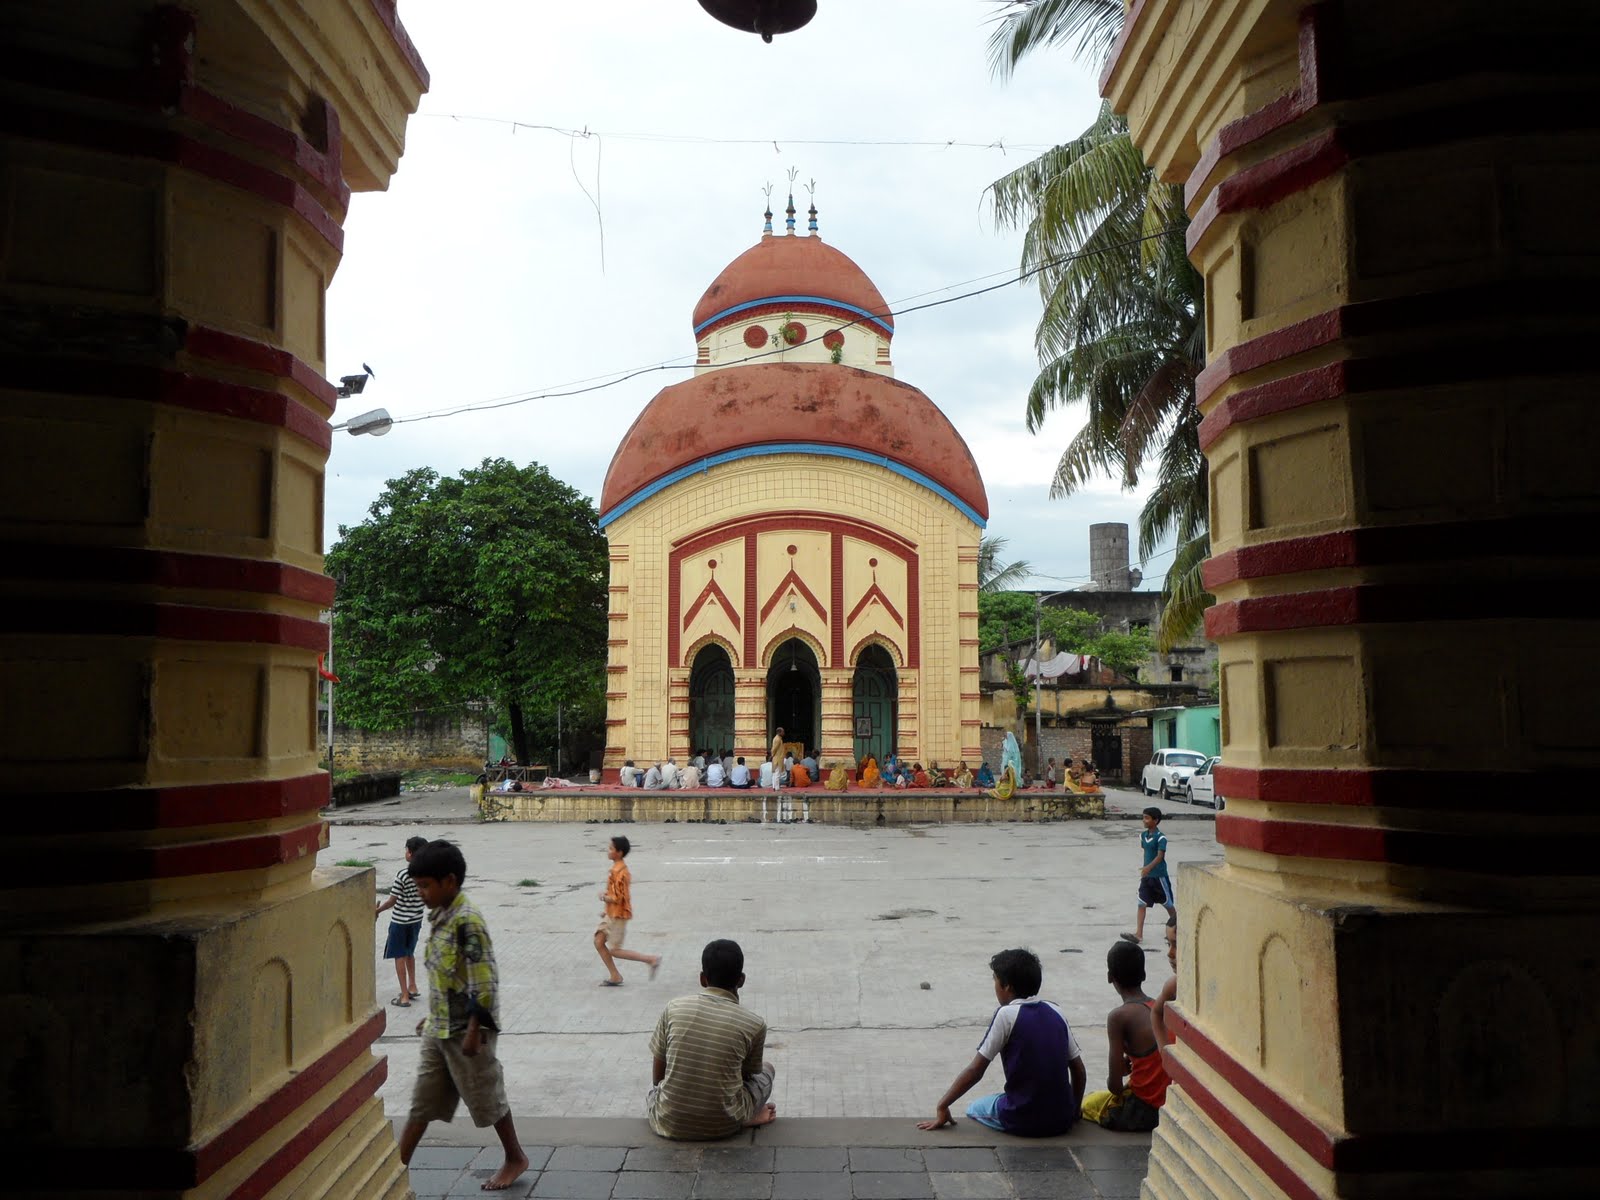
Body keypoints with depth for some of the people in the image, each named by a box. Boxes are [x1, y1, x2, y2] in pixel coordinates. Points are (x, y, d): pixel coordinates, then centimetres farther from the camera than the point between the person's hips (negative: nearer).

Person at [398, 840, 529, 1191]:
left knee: (486, 1097, 8)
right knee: (422, 1102, 13)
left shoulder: (466, 920, -22)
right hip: (439, 1030, 8)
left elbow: (483, 979, -23)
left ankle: (516, 1158, 25)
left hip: (465, 1030, -8)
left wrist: (475, 1029, -22)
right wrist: (432, 1017, 21)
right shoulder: (438, 916, 6)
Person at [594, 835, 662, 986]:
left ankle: (652, 959, 0)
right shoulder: (617, 869, 7)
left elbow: (617, 899, -25)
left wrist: (603, 897, -9)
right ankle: (615, 976, 17)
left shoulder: (619, 872, -23)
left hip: (618, 916, -10)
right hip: (611, 914, 10)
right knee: (598, 942, 10)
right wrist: (607, 910, 17)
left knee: (614, 951, -3)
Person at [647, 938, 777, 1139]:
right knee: (766, 1070, 28)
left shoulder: (674, 1008, -3)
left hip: (670, 1122, 1)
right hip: (724, 1124, -1)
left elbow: (657, 1076, 6)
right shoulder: (754, 1024, -7)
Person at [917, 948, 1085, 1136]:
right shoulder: (1055, 1012, 4)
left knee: (974, 1108, 25)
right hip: (1062, 1120, 4)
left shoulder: (1007, 1015, -10)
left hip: (1023, 1121, -4)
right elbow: (1078, 1068, 7)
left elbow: (976, 1070, -11)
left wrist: (942, 1107, -4)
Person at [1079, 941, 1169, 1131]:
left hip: (1142, 1113, -7)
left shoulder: (1118, 1016, -16)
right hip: (1168, 1106, 7)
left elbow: (1114, 1085, -14)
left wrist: (1112, 1081, 6)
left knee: (1083, 1103, 20)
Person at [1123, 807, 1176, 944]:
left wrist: (1148, 867, -38)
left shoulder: (1160, 837, -16)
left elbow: (1160, 856, -25)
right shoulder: (1143, 835, 6)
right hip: (1146, 876, 6)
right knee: (1142, 904, -1)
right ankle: (1138, 934, -4)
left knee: (1168, 904, 11)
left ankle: (1175, 927, 33)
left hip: (1159, 875, -6)